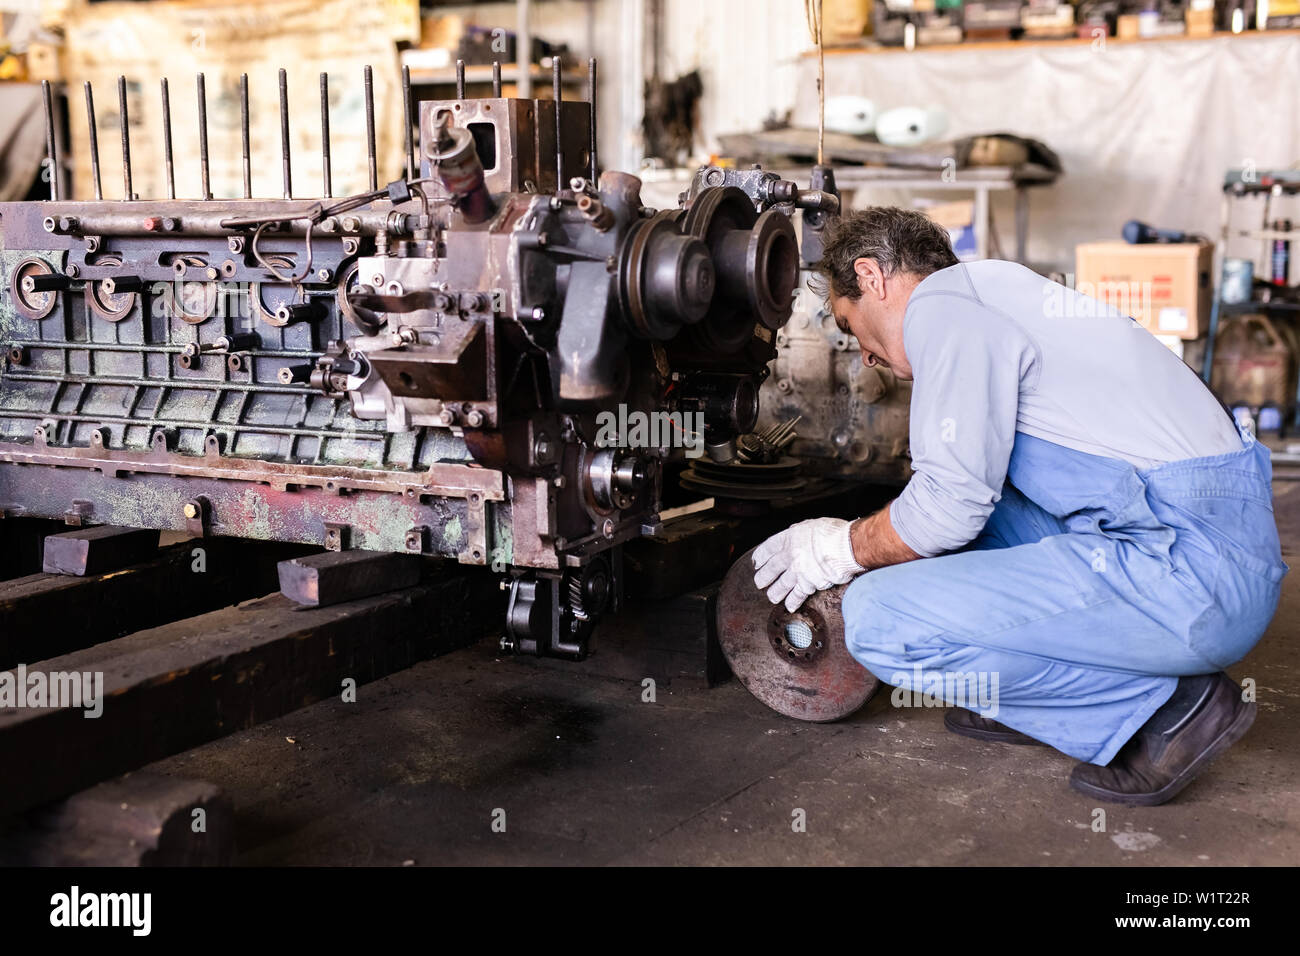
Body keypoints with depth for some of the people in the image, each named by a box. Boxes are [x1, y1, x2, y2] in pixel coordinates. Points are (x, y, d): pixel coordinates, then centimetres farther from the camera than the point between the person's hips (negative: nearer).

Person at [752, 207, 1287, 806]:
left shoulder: (943, 303, -6)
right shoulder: (993, 290, 23)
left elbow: (949, 504, -11)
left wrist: (841, 548, 6)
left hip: (1190, 575, -10)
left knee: (880, 619, -14)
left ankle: (1168, 705, -5)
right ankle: (1055, 691, 16)